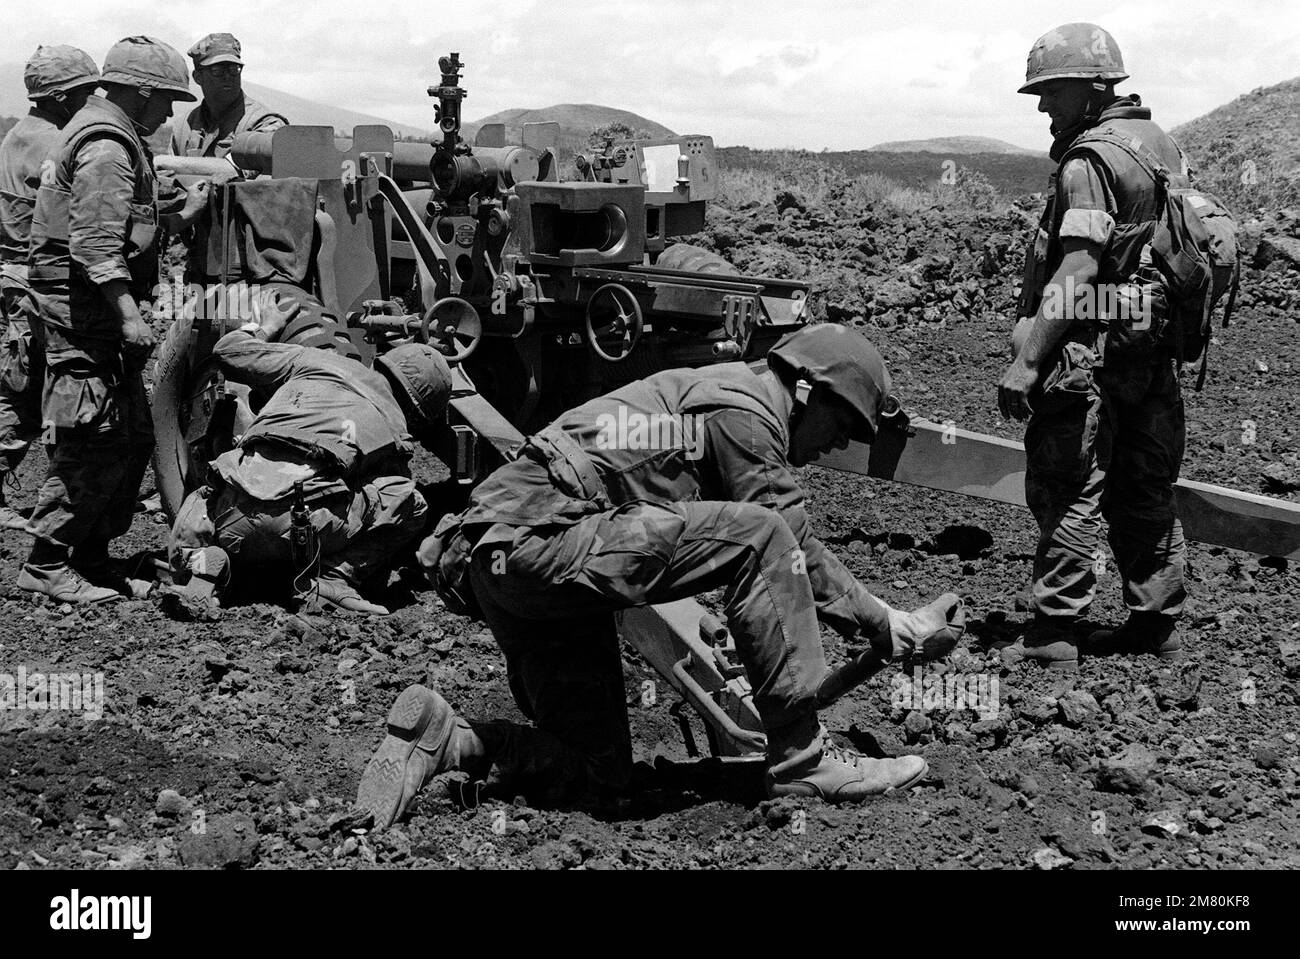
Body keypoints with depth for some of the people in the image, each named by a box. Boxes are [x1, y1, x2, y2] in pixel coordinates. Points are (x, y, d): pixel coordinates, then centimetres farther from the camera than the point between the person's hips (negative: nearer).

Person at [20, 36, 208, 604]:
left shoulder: (115, 137, 20)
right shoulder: (106, 147, -15)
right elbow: (95, 245, -24)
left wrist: (177, 214, 20)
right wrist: (129, 315, -26)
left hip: (99, 313, 11)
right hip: (84, 308, -11)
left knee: (133, 437, 13)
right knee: (94, 441, -9)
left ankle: (91, 555, 21)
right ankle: (46, 564, -1)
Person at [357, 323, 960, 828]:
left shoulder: (715, 391, 24)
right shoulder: (745, 409, -6)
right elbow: (796, 550, -7)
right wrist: (883, 625, 5)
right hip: (537, 538, -10)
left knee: (600, 774, 12)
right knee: (758, 534, -19)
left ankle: (442, 740, 6)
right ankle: (802, 761, -14)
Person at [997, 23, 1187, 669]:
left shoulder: (1090, 160, -14)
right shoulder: (1163, 146, 14)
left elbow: (1076, 272, -22)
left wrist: (1027, 361, -23)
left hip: (1093, 350, -9)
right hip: (1156, 350, 9)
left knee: (1068, 490, -2)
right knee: (1147, 490, 15)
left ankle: (1055, 633, 3)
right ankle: (1157, 623, 24)